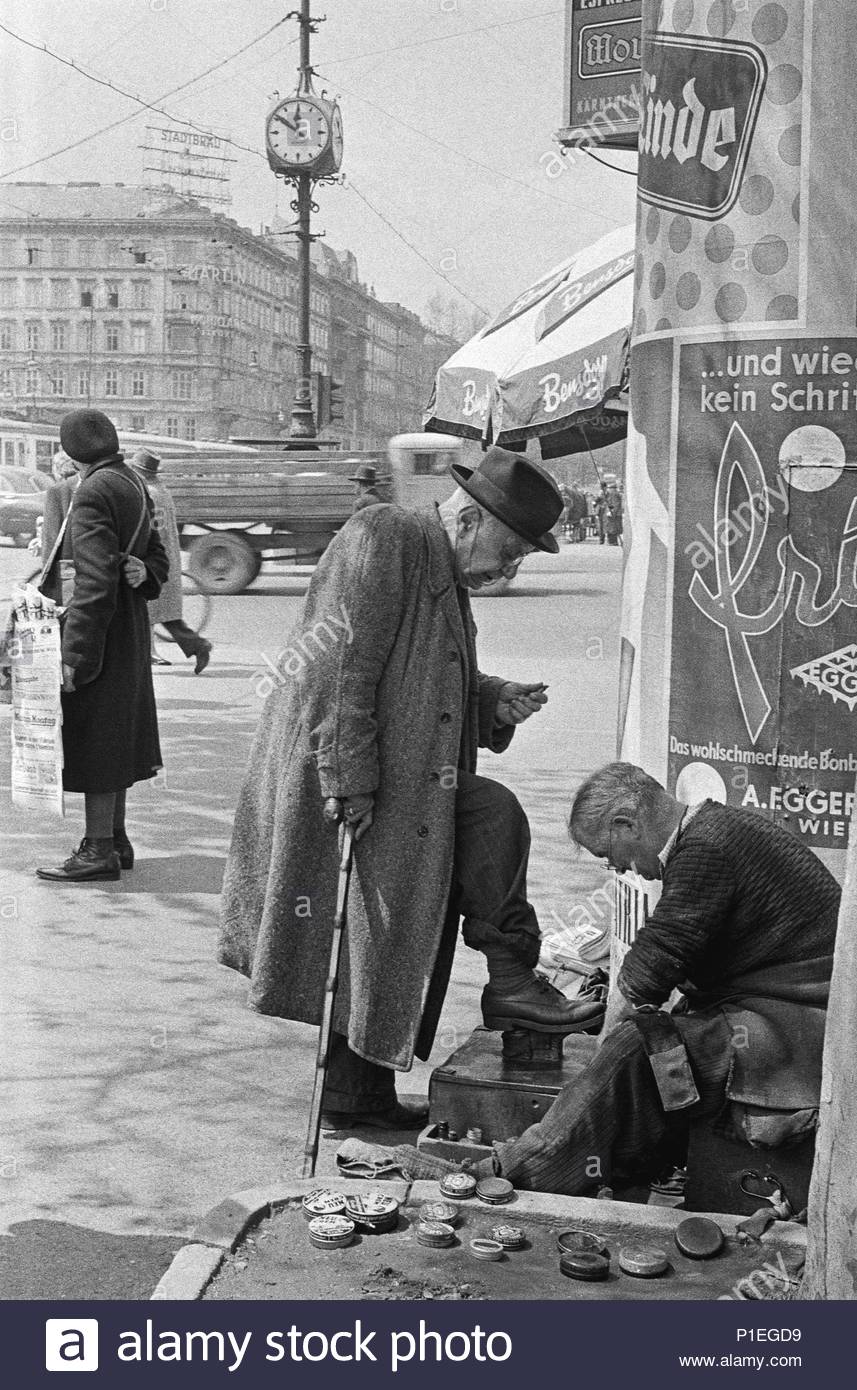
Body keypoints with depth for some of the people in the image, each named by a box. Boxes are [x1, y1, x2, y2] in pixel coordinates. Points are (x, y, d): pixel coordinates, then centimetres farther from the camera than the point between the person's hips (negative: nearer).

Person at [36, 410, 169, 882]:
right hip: (129, 629, 10)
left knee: (91, 738, -3)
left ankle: (98, 851, 2)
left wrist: (74, 654, -22)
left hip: (97, 629, -10)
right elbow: (158, 560, 19)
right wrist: (140, 571, -4)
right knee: (114, 735, 16)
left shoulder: (92, 495, -18)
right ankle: (115, 839, 24)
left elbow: (95, 582, -23)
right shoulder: (134, 487, 12)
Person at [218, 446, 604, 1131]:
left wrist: (492, 701, 6)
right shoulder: (381, 540, -13)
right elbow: (342, 668, -20)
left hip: (408, 790, 10)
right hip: (338, 787, -10)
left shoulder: (446, 575, 18)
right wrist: (348, 784, -24)